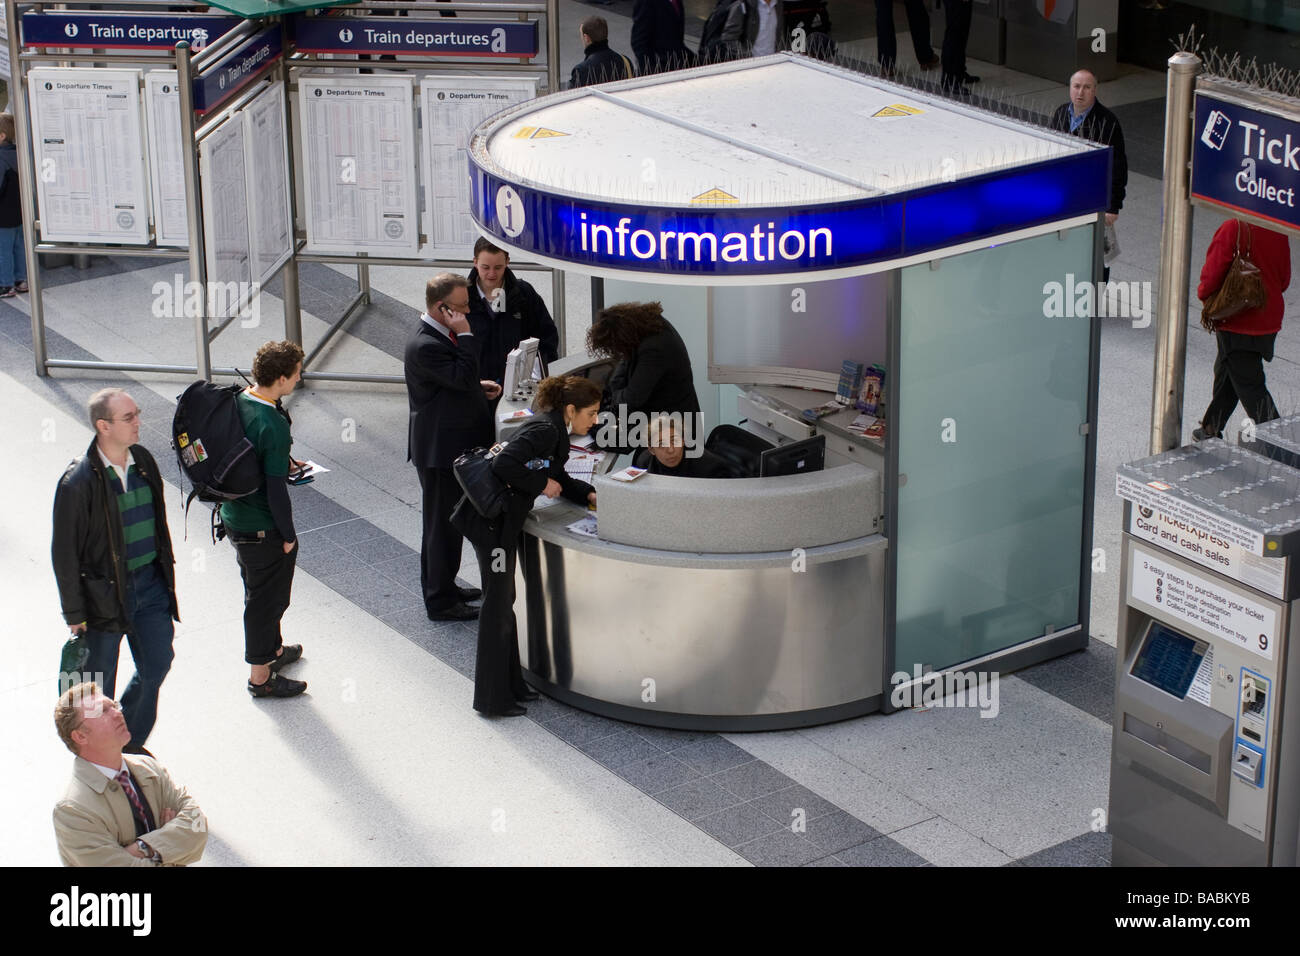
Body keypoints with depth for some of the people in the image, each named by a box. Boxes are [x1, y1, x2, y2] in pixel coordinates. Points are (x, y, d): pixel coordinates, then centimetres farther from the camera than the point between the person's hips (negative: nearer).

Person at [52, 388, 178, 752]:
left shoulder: (143, 460, 0)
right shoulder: (78, 482, -20)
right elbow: (64, 553, -14)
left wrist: (166, 567, 16)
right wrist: (75, 614, -11)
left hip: (149, 583, 6)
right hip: (103, 593, -6)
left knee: (157, 665, 12)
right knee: (98, 683, 9)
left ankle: (130, 743, 34)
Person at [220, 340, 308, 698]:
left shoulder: (236, 403, -4)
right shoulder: (273, 425, -29)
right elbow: (275, 490, -25)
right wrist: (288, 535, -13)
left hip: (233, 518, 8)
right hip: (263, 529, -8)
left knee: (259, 592, 27)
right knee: (268, 597, 9)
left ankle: (273, 649, 47)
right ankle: (260, 676, 22)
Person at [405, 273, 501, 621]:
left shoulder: (443, 336, 9)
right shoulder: (424, 345, -23)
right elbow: (462, 377, -28)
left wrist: (479, 386, 8)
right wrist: (466, 336, -24)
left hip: (458, 445, 10)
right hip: (440, 449, -10)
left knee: (450, 521, 20)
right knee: (441, 523, 1)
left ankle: (445, 586, 34)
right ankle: (440, 601, 11)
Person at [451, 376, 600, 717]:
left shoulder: (553, 430, 12)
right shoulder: (543, 430, -19)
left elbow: (558, 478, 23)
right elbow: (505, 464, -30)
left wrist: (589, 495, 8)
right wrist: (541, 485, -18)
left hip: (502, 521, 10)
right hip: (491, 522, -10)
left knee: (504, 602, 18)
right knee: (498, 605, -1)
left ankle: (510, 685, 29)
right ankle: (493, 699, 7)